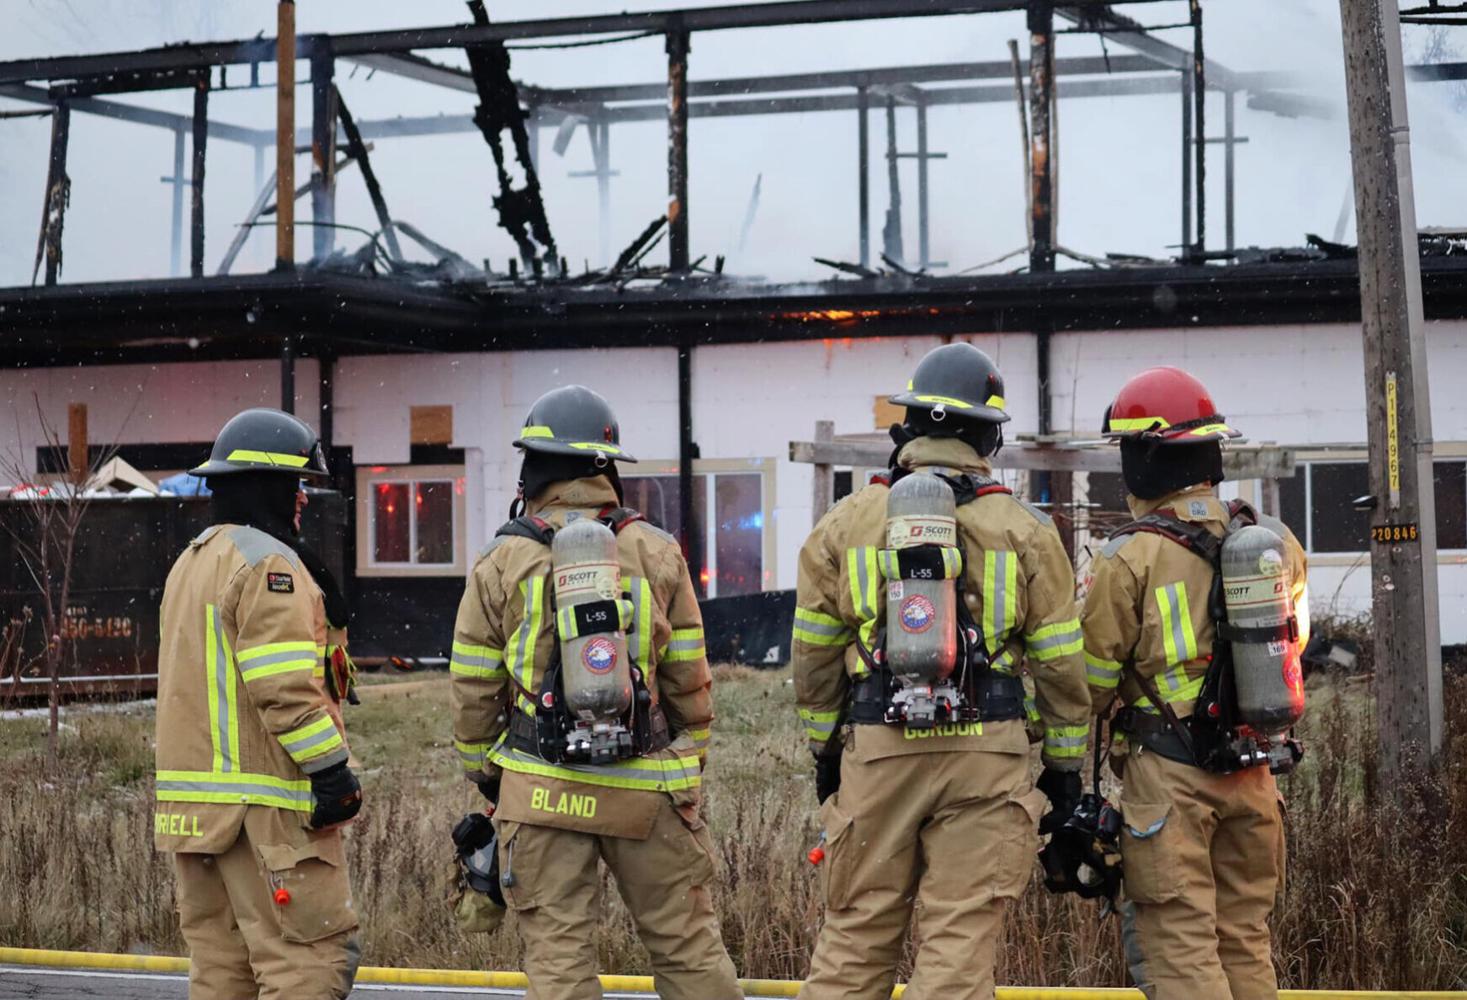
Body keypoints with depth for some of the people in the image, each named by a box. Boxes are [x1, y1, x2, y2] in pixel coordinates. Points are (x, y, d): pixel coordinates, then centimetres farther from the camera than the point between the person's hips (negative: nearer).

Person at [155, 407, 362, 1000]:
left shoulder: (191, 563, 20)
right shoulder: (267, 562, -12)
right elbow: (285, 685, -19)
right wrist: (333, 772, -16)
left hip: (193, 804, 10)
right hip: (264, 802, -10)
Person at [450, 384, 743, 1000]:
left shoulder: (501, 566, -1)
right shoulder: (656, 554, 2)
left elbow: (473, 690, 4)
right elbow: (689, 682, 6)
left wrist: (484, 775, 19)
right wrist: (690, 774, 18)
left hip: (542, 791, -1)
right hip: (646, 792, 1)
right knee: (688, 948, 9)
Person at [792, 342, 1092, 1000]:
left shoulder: (843, 525, 6)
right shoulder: (1024, 532, 3)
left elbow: (815, 657, 10)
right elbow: (1059, 663, 5)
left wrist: (823, 750, 20)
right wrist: (1065, 764, 14)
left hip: (877, 750, 1)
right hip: (985, 756, -1)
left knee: (855, 933, 9)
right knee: (961, 940, 0)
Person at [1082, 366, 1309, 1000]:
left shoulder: (1131, 559, -12)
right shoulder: (1274, 543, 4)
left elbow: (1091, 681, -6)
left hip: (1169, 775, -6)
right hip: (1252, 774, 6)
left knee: (1180, 945, -3)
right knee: (1244, 937, 14)